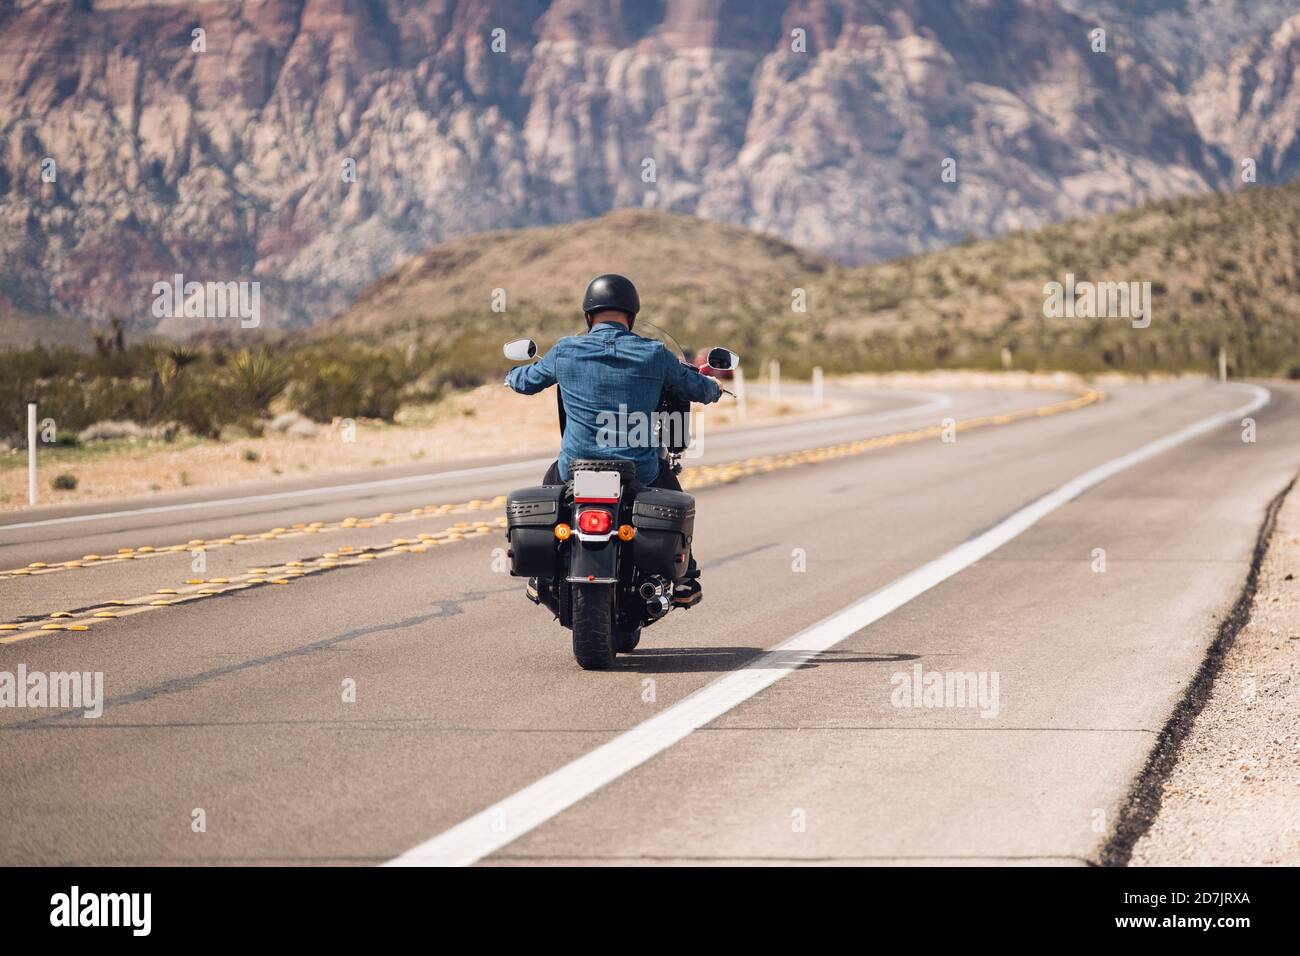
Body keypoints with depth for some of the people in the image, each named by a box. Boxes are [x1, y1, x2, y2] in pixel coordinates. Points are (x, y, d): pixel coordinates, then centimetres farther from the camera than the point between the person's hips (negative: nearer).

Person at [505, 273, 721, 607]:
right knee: (669, 485, 33)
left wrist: (513, 375, 42)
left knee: (552, 479, 36)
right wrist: (713, 388, 38)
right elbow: (696, 388, 12)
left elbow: (525, 381, 16)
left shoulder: (566, 351, -3)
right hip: (639, 474, -1)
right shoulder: (654, 354, -5)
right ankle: (683, 582, 28)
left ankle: (540, 579, 34)